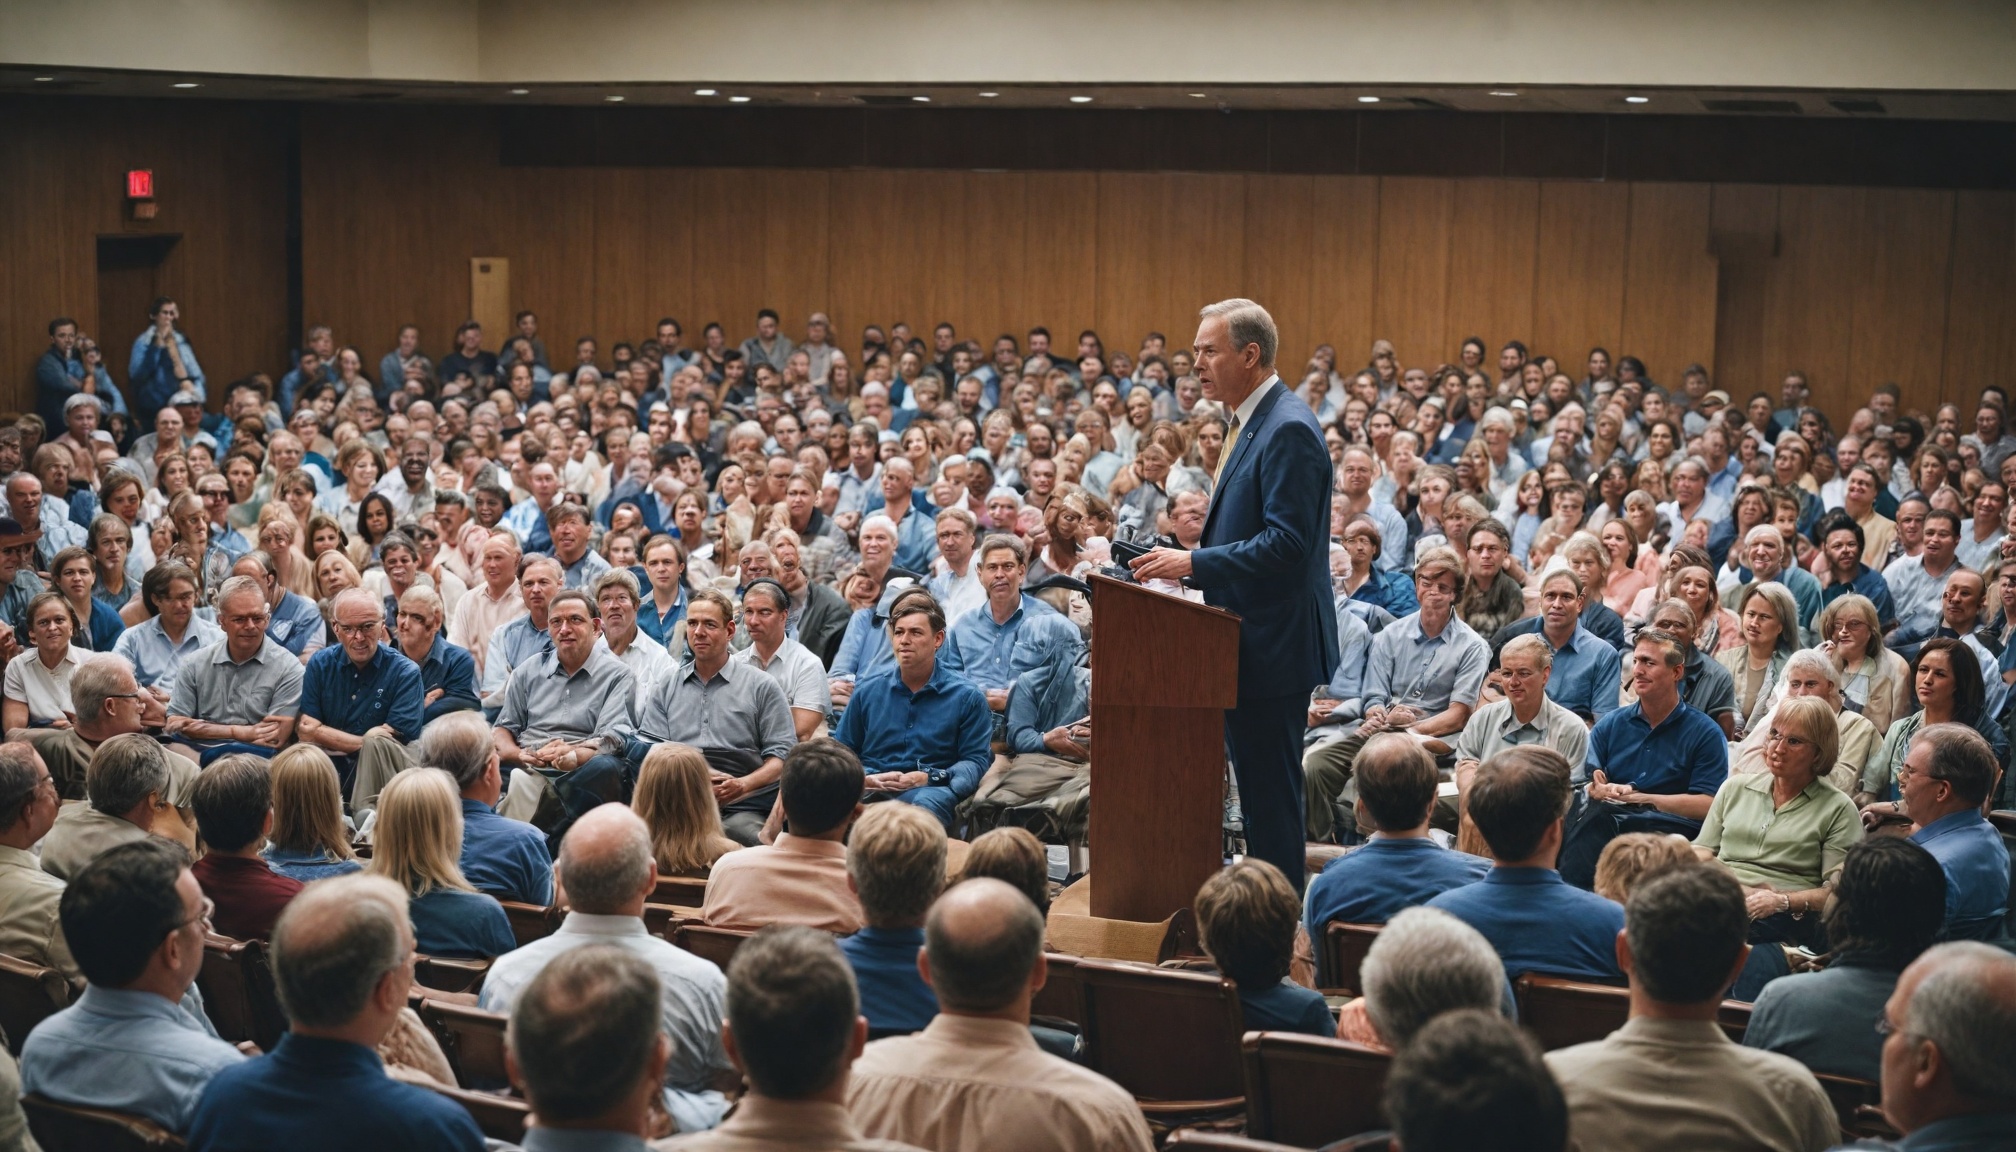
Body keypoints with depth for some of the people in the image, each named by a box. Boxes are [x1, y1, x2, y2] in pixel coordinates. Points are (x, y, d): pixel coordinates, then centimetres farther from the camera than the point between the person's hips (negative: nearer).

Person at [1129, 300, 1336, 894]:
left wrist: (1194, 563, -22)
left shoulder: (1289, 430, -17)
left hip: (1274, 641, -11)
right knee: (1257, 784, 15)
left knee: (1270, 785, -4)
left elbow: (1286, 543, -24)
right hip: (1246, 641, 11)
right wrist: (1186, 561, 9)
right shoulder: (1249, 423, 15)